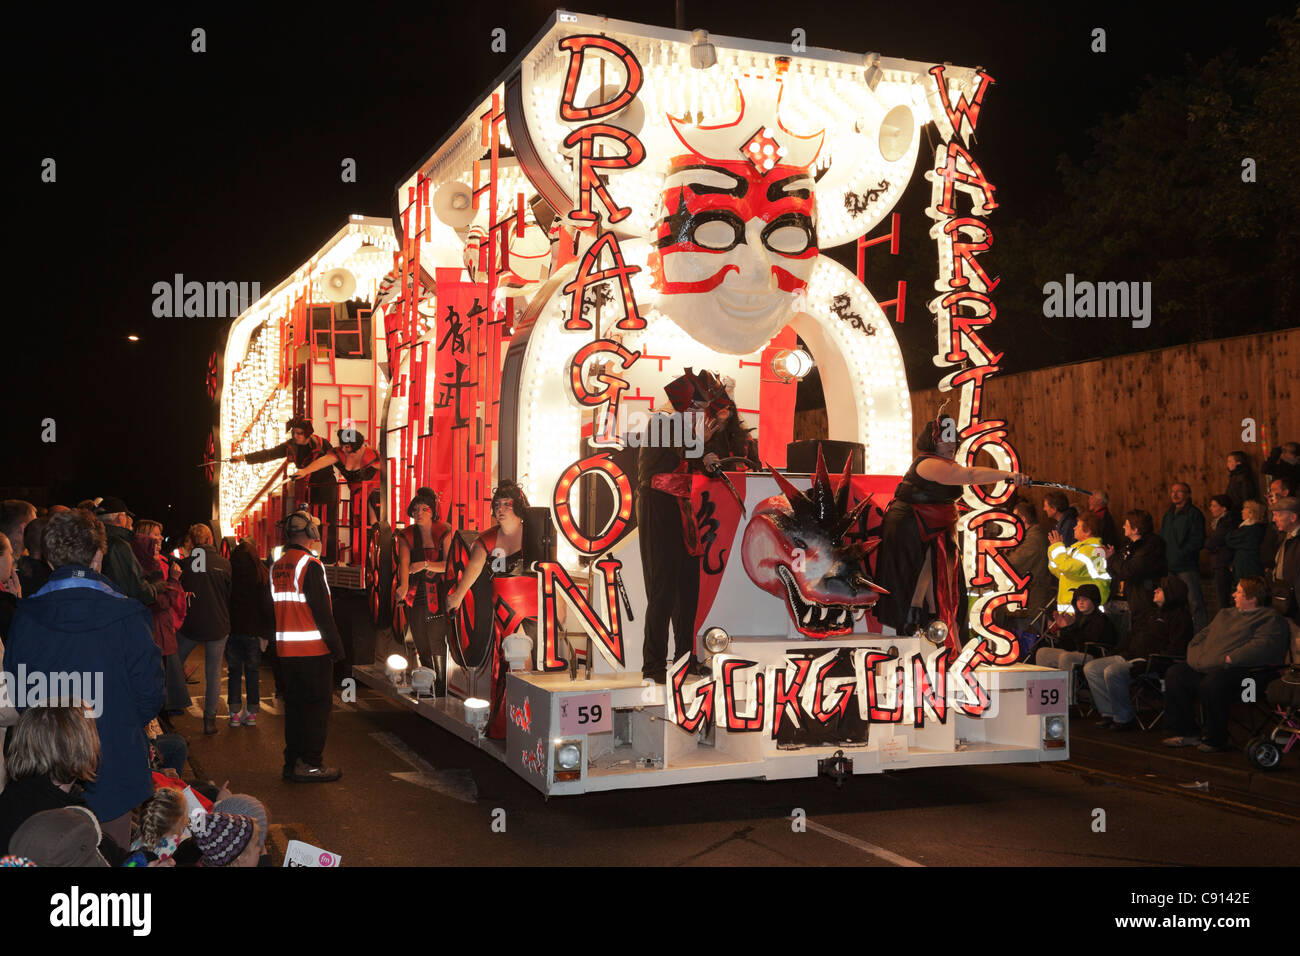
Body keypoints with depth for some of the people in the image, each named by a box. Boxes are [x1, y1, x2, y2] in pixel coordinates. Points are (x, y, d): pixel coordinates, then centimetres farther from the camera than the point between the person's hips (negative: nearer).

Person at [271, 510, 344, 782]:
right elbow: (322, 610, -17)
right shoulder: (310, 565, -15)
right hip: (313, 648, -8)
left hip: (286, 648, 8)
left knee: (294, 703, 14)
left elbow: (273, 607, 15)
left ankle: (292, 760, 19)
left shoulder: (276, 567, 10)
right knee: (317, 704, -1)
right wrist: (336, 646, -13)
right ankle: (310, 764, 0)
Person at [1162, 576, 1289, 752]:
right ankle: (1187, 732, -2)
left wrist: (1230, 658, -22)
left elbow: (1262, 646, -16)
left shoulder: (1270, 618, 0)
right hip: (1207, 666, 9)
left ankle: (1216, 741, -21)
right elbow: (1204, 634, 32)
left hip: (1241, 669, -9)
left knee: (1210, 684, -36)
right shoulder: (1225, 614, 28)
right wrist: (1195, 654, 11)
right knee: (1175, 674, -7)